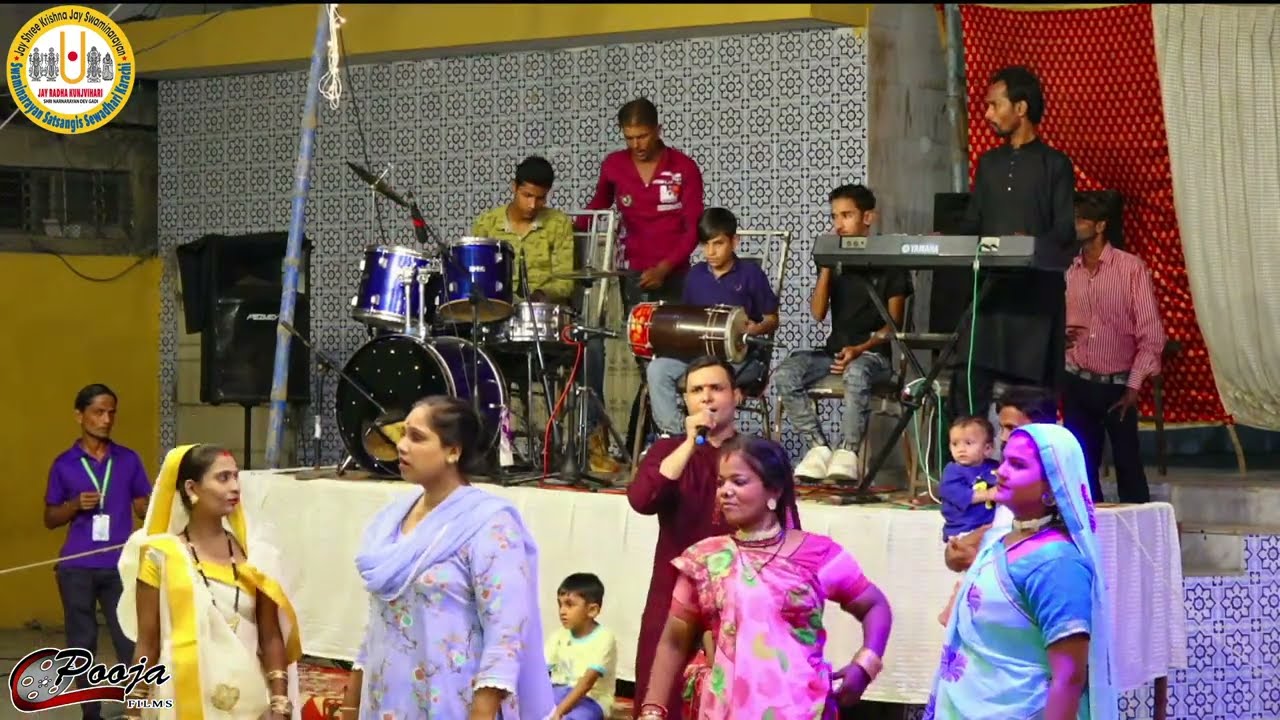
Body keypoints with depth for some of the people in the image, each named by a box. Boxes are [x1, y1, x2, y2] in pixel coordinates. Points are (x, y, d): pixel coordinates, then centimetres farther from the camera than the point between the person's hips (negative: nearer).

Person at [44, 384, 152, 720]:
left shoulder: (129, 460, 5)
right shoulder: (64, 464, 4)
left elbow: (145, 508, 8)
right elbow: (50, 519, 9)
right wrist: (76, 505, -10)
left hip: (119, 565, 0)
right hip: (77, 566, 1)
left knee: (130, 640, -3)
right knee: (81, 643, 8)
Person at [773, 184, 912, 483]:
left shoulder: (889, 263, 1)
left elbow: (894, 325, -2)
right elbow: (818, 313, 2)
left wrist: (860, 349, -18)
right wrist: (826, 265, -7)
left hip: (873, 353, -4)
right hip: (835, 349, 4)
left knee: (856, 374, -40)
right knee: (784, 374, -24)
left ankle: (847, 452, -28)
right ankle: (818, 448, -20)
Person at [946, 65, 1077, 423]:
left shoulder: (1054, 164, 0)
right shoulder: (988, 163, 18)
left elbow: (1066, 231, -7)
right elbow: (972, 223, 17)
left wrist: (1033, 246, -25)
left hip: (1036, 294, -5)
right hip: (988, 289, 5)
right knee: (967, 384, -5)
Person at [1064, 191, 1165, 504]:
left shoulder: (1132, 268, -6)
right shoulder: (1066, 271, 5)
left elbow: (1151, 332, -8)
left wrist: (1134, 386, -12)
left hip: (1117, 385, -3)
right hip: (1077, 384, 3)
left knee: (1128, 466, -1)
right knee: (1082, 466, 5)